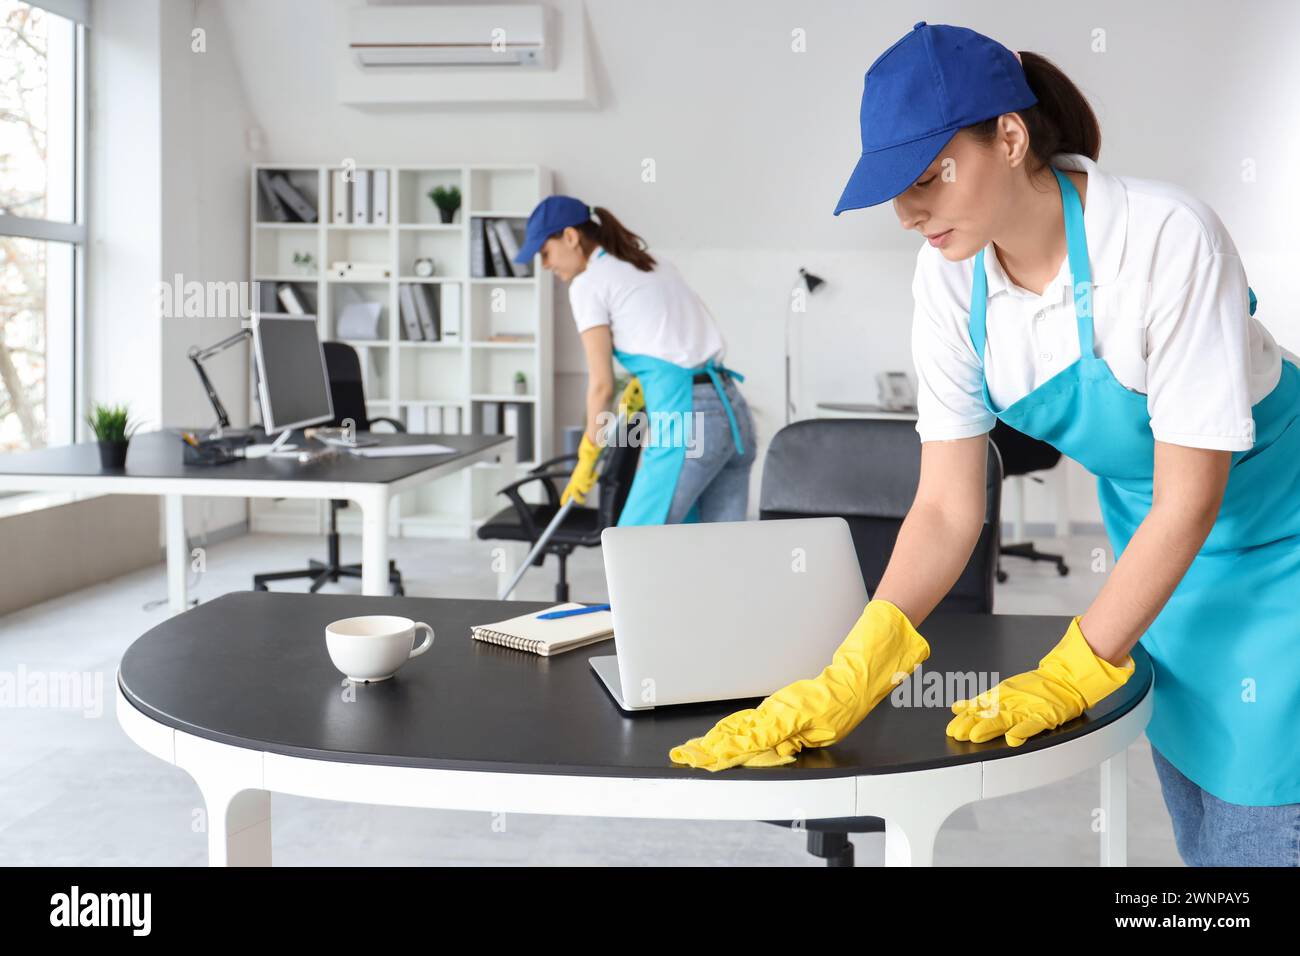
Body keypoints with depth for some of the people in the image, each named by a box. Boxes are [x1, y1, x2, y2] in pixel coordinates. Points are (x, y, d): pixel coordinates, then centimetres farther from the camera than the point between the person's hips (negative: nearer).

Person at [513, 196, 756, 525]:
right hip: (732, 411, 8)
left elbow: (602, 384, -2)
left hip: (688, 420, -8)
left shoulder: (588, 283, -1)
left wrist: (588, 455, 9)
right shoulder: (651, 263, 23)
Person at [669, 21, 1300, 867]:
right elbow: (947, 507, -14)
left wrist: (1070, 676, -21)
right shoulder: (950, 275, -14)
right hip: (1158, 547, 5)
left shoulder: (1164, 239, -29)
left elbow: (1190, 501, -23)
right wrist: (852, 678, -26)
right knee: (1197, 822, 11)